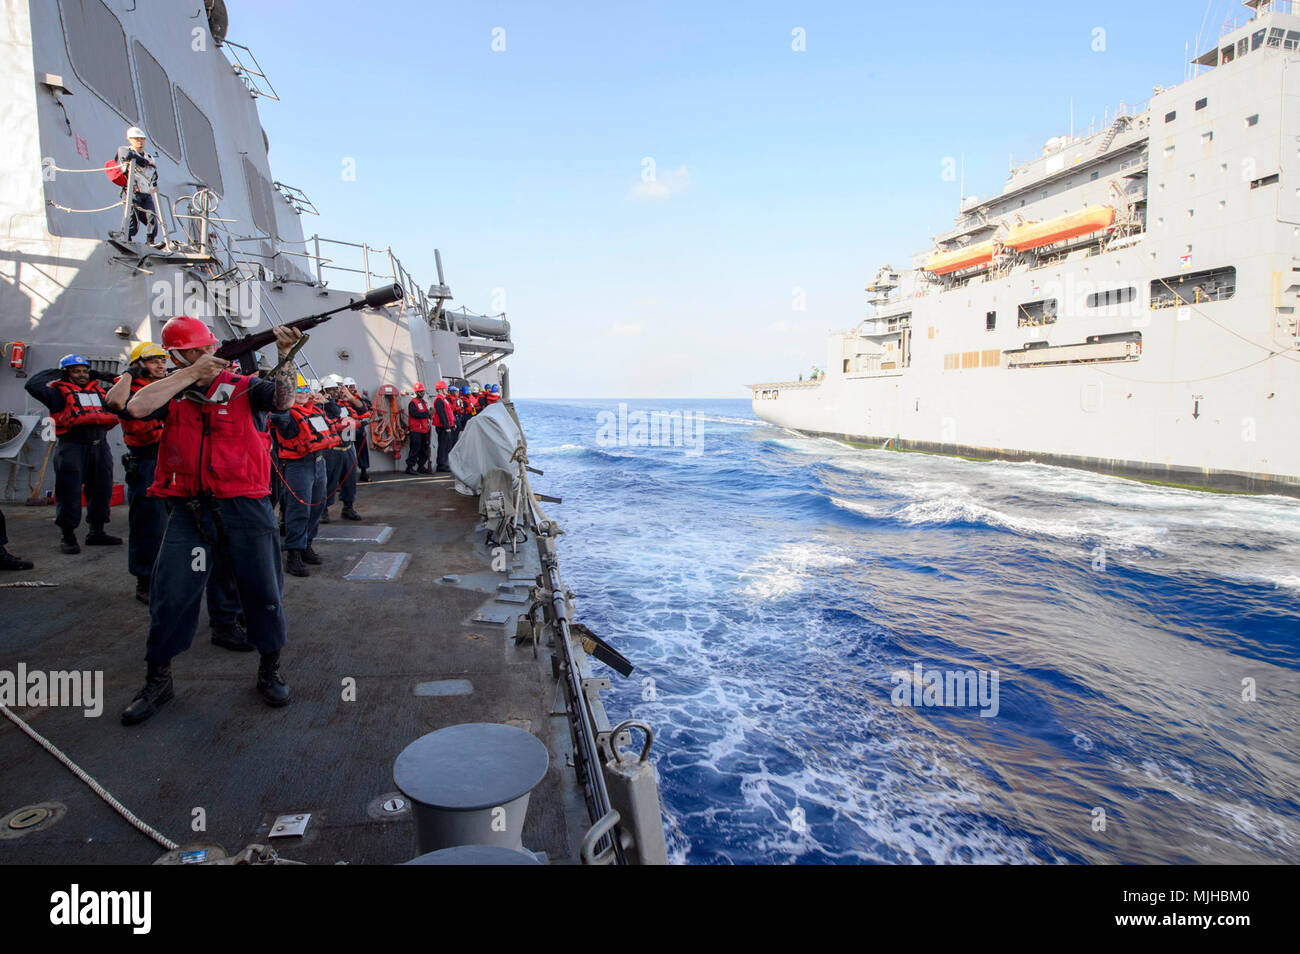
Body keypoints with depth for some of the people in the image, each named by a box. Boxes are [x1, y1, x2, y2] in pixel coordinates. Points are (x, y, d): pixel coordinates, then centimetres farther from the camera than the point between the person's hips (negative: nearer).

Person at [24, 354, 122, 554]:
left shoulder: (99, 391, 18)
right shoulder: (59, 392, 2)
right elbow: (33, 385, -13)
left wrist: (101, 376, 21)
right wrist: (54, 373, 3)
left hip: (99, 446, 5)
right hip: (72, 447, -5)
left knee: (101, 491, 10)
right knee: (70, 492, -3)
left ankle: (96, 532, 22)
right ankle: (68, 536, 5)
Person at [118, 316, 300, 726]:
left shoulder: (245, 387, 3)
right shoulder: (173, 393, 9)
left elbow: (281, 400, -16)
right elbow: (137, 407, -11)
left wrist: (284, 357, -30)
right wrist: (192, 373, -9)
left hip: (245, 507, -1)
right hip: (189, 509, 2)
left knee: (263, 591, 3)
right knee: (170, 595, 3)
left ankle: (270, 671, 22)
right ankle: (157, 680, 21)